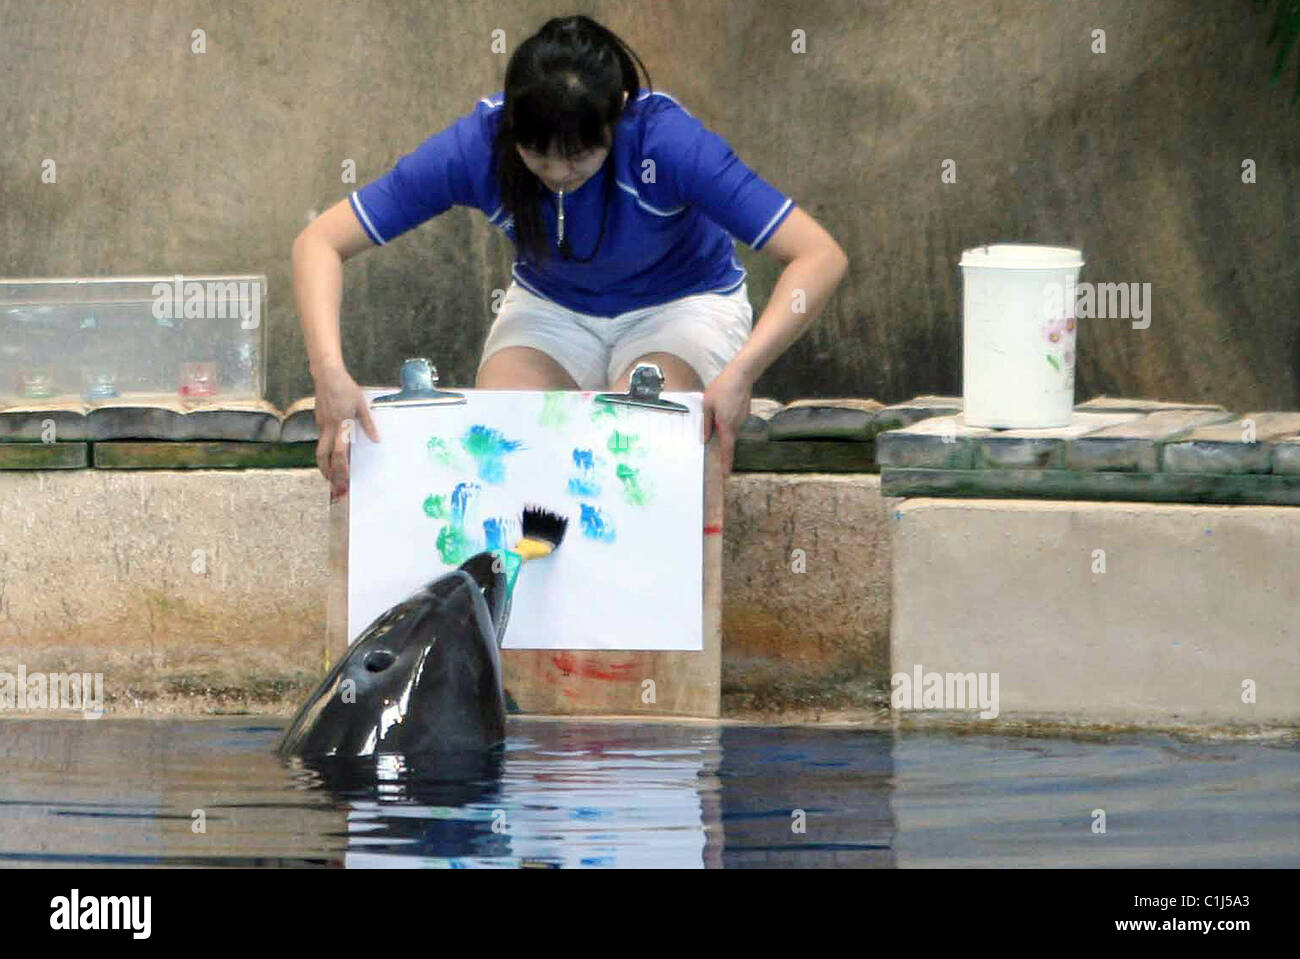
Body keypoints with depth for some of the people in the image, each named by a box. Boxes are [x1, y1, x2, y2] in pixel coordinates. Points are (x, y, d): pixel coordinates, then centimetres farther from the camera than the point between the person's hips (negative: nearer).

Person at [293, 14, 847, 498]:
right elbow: (320, 242, -25)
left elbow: (821, 257, -36)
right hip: (551, 307, 2)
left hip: (678, 302, -2)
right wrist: (329, 372, -42)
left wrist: (740, 373, -50)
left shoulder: (665, 140, -34)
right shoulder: (478, 145, -28)